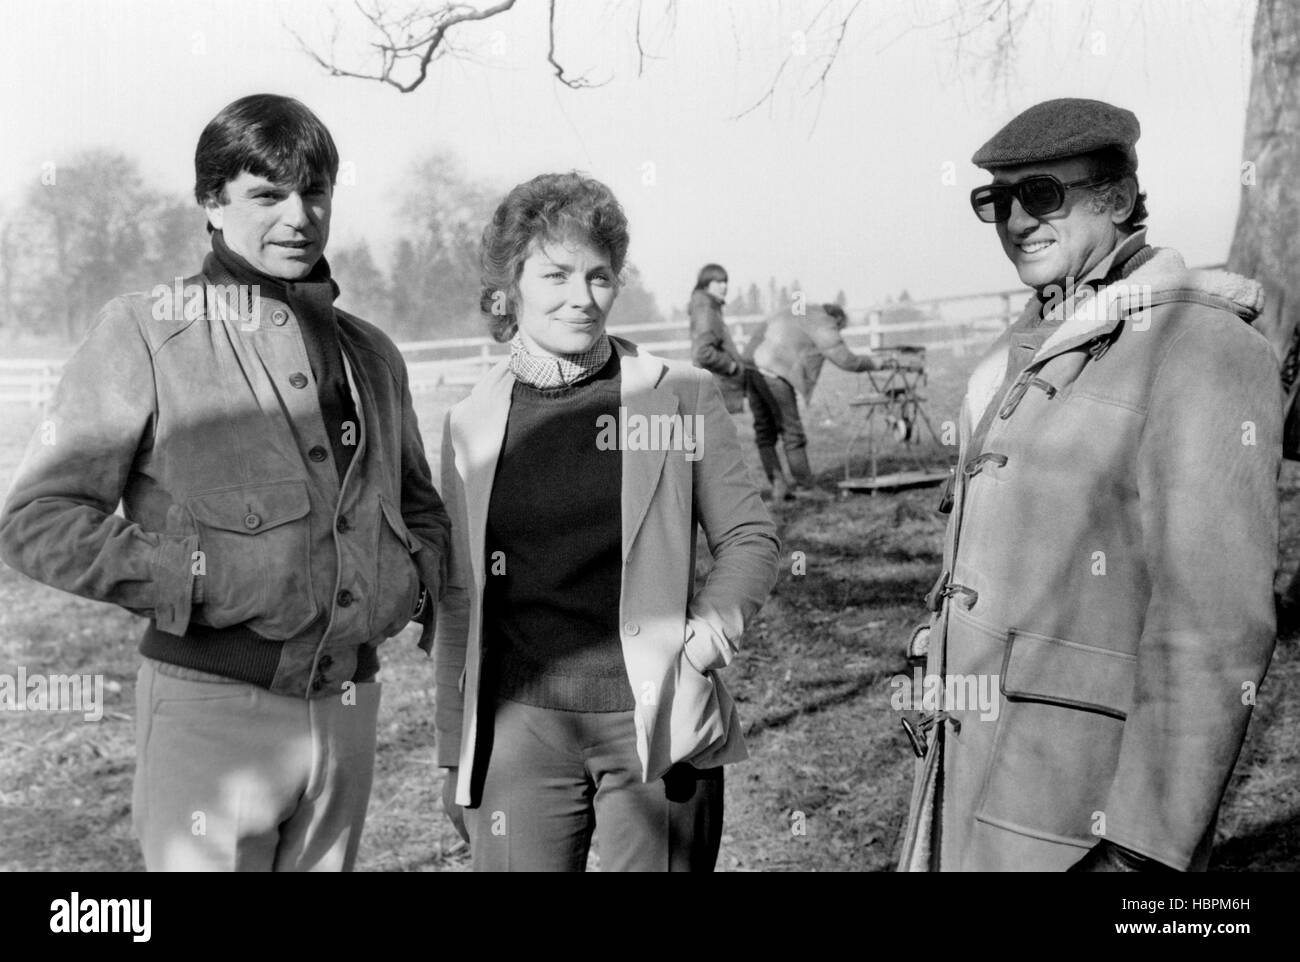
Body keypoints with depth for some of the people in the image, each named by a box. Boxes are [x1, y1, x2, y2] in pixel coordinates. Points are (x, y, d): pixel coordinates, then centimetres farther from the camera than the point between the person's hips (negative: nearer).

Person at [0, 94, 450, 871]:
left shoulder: (372, 354, 12)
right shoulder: (144, 333, -3)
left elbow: (421, 508, 25)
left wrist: (418, 577, 4)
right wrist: (199, 577, -17)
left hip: (348, 710, 5)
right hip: (213, 707, -5)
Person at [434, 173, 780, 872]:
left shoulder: (681, 396, 1)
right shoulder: (472, 424, 6)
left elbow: (750, 535, 6)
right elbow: (459, 596, 11)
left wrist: (719, 614, -15)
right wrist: (453, 751, 12)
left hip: (657, 728, -1)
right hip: (520, 730, 1)